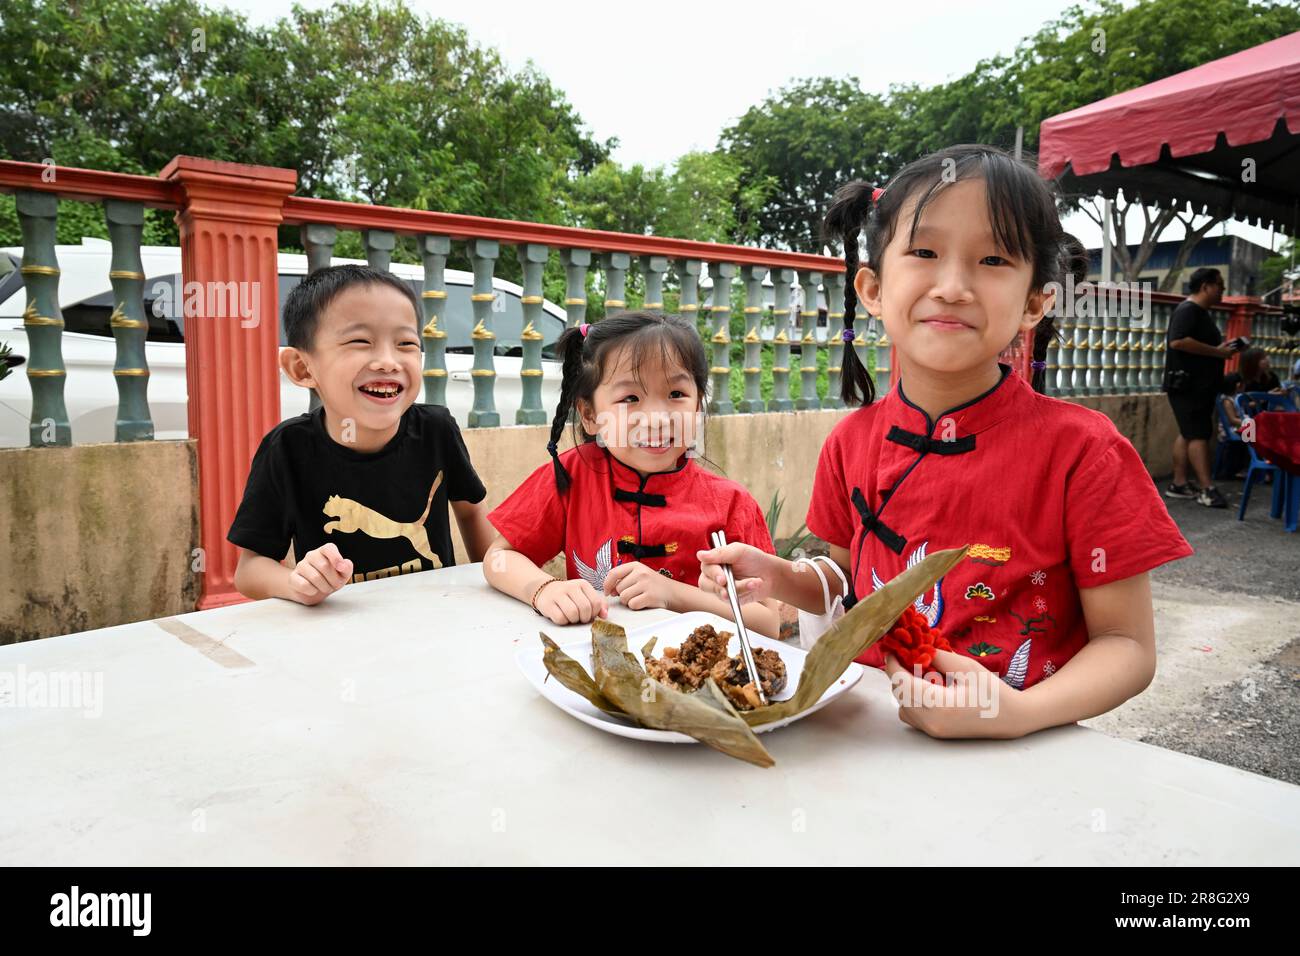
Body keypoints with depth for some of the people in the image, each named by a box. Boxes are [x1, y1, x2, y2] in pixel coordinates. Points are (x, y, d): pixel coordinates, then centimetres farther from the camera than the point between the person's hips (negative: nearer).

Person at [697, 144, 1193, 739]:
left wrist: (1019, 712, -23)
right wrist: (780, 579, -5)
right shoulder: (851, 443, -1)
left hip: (1015, 759, 1)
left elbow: (1128, 644, -7)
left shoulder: (1079, 451, -12)